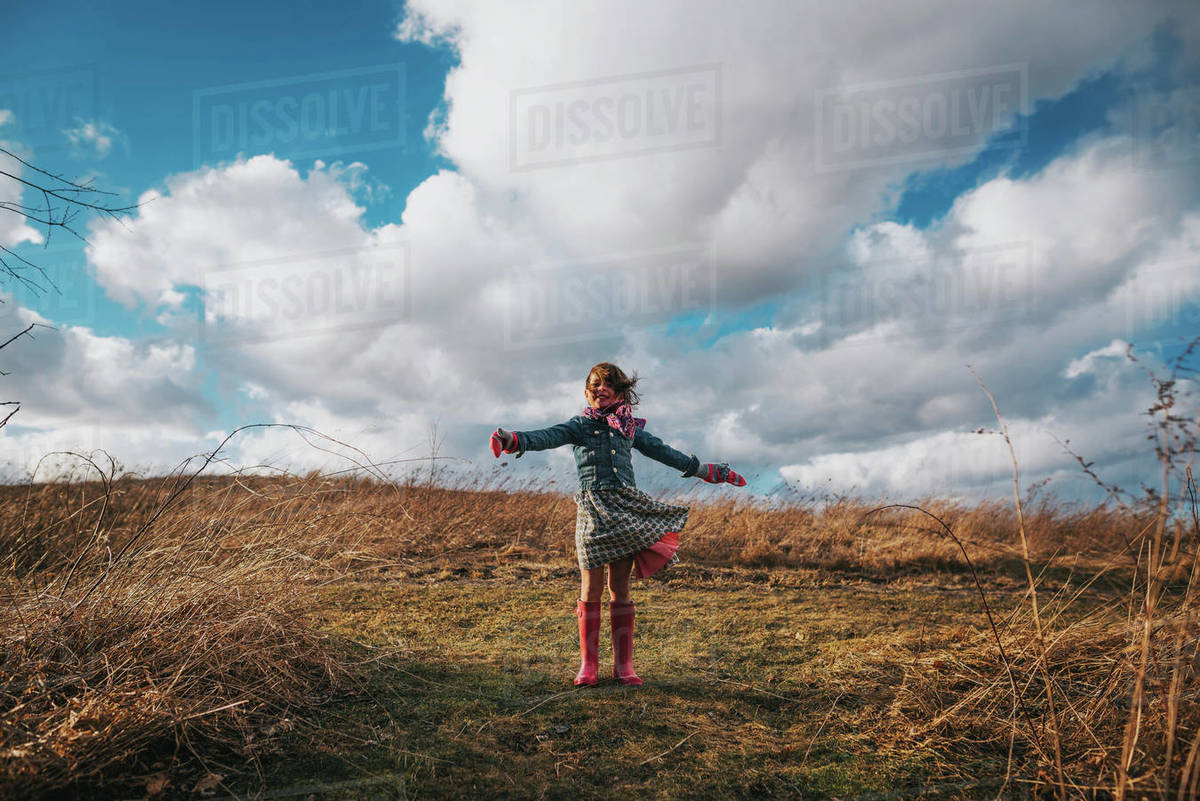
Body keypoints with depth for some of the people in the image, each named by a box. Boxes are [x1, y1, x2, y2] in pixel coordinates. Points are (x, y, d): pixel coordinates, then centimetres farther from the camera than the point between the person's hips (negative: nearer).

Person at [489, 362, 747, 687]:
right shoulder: (580, 425, 8)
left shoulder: (629, 428, 16)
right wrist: (515, 440, -31)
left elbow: (664, 452, 25)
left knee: (620, 590, 5)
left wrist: (710, 472, 30)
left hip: (625, 511, 2)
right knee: (591, 590, 0)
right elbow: (549, 436, -10)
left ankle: (623, 665, 13)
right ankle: (588, 665, 10)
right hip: (593, 511, -2)